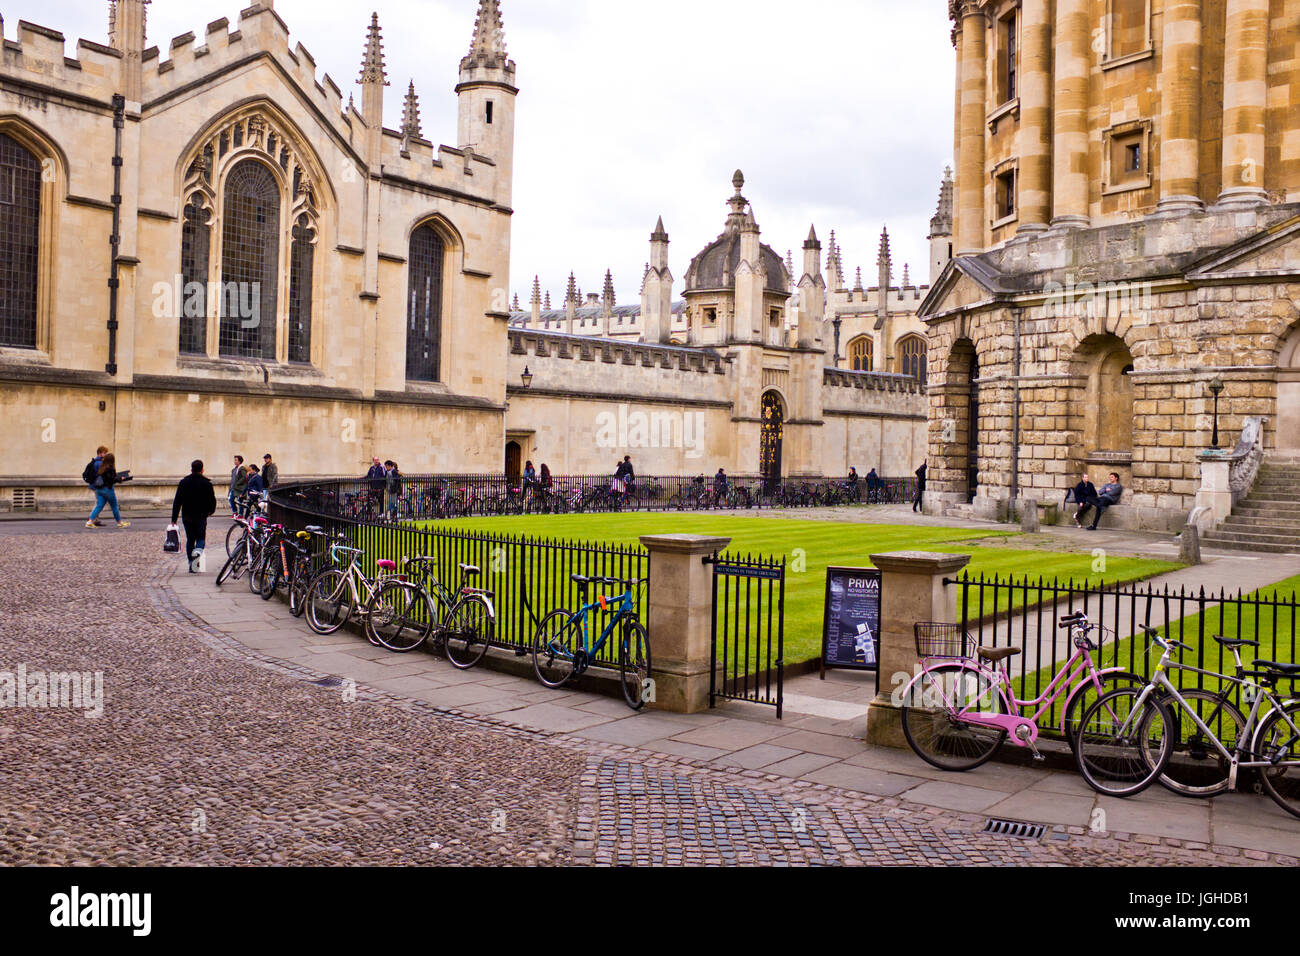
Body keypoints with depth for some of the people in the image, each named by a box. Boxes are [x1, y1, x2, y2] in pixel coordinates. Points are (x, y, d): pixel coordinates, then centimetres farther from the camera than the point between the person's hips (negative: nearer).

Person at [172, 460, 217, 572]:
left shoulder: (183, 482, 3)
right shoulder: (206, 483, -3)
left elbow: (177, 501, 0)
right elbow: (212, 500, 0)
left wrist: (174, 519, 2)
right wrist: (211, 511, 22)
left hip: (187, 516, 2)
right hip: (201, 516, -2)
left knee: (190, 539, 12)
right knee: (200, 538, 9)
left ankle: (191, 566, 9)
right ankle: (197, 552, -25)